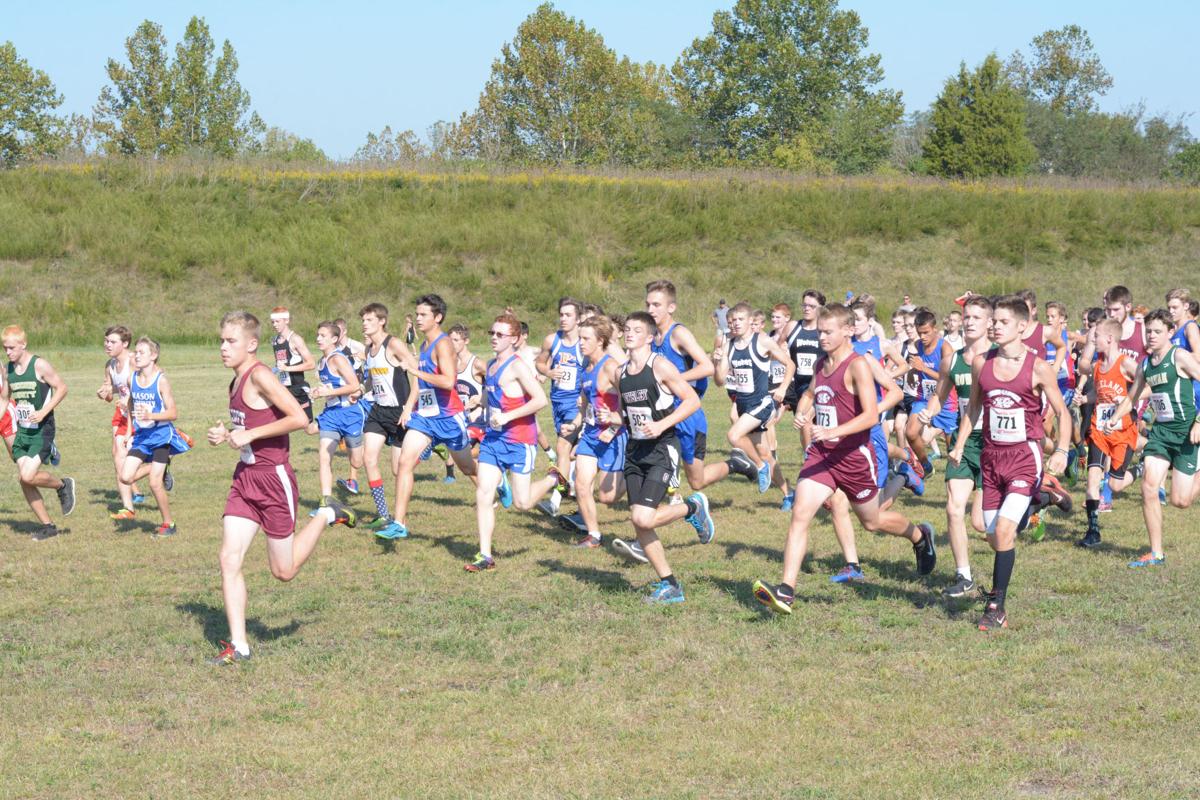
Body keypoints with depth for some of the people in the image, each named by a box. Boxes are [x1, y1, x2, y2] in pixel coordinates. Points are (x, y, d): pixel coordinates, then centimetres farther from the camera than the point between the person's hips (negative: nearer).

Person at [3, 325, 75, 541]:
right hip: (22, 431, 7)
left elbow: (62, 388, -9)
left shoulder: (39, 365, -12)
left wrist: (43, 412, -18)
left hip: (42, 430, -7)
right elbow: (6, 398, 20)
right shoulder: (9, 369, 7)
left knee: (28, 476, -19)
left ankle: (63, 485, 10)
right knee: (24, 480, 1)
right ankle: (47, 526, 13)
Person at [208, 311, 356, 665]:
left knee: (283, 570, 5)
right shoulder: (236, 381, 10)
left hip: (273, 478, -8)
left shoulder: (260, 376, -17)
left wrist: (250, 434, -22)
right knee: (229, 560, -3)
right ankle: (239, 646, 1)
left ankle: (327, 516, 27)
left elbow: (299, 418, -25)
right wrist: (225, 435, 5)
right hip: (244, 478, 8)